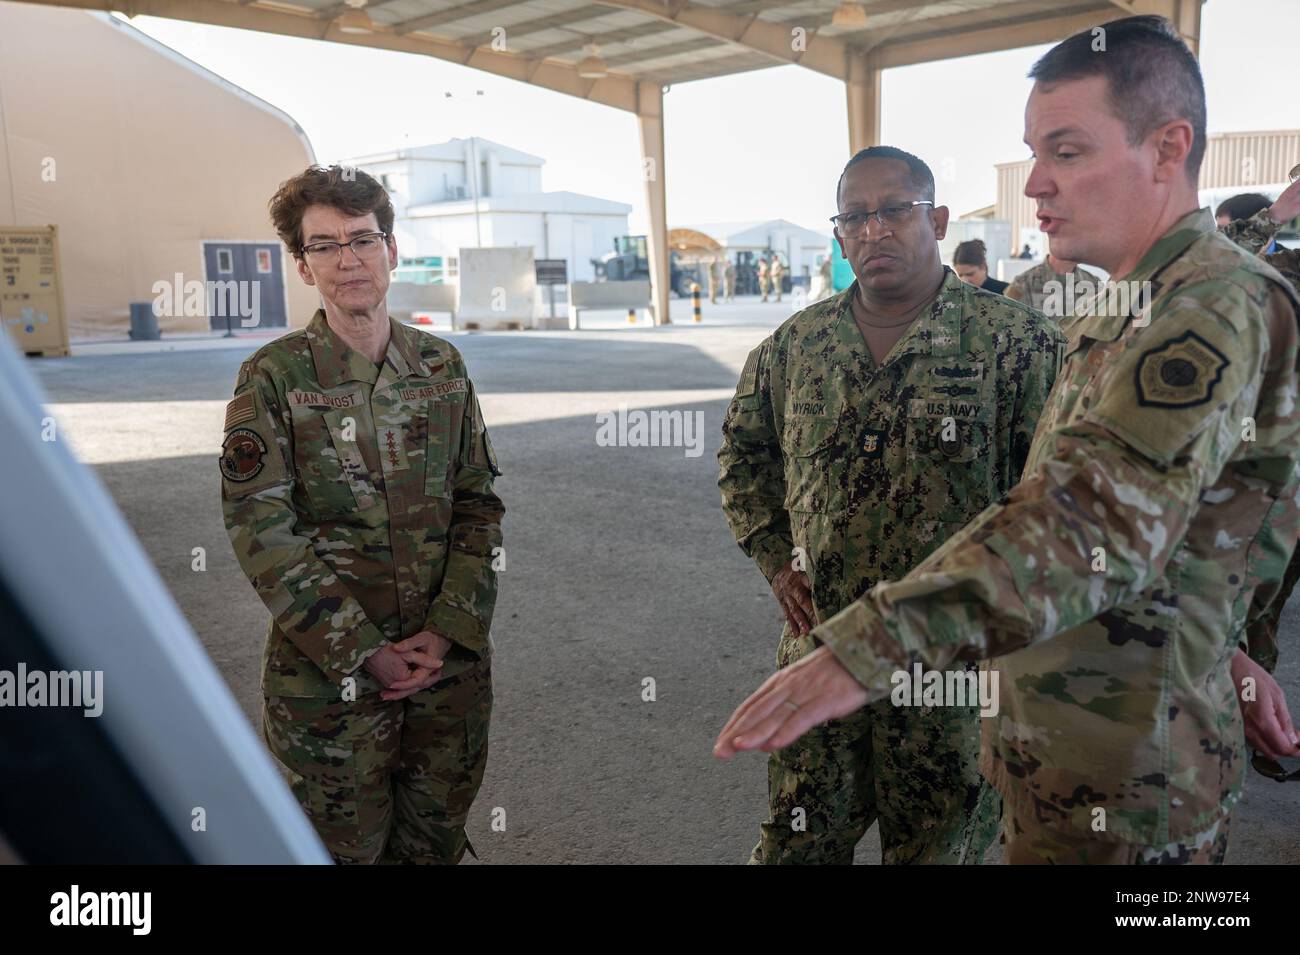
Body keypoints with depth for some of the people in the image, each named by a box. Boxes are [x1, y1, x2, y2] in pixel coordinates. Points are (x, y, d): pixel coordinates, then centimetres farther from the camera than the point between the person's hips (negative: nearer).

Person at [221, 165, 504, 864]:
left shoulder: (442, 365, 4)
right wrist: (360, 651, -14)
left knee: (438, 837, 17)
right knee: (346, 843, 11)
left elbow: (479, 505, 3)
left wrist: (449, 631, -8)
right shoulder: (271, 376, -6)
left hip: (451, 658, 3)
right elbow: (261, 530, -11)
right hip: (327, 669, -3)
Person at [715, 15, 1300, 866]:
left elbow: (1094, 519, -36)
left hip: (1122, 782, -9)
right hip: (1061, 742, 9)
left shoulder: (1219, 308, -22)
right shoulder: (1121, 318, 12)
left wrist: (867, 648, -44)